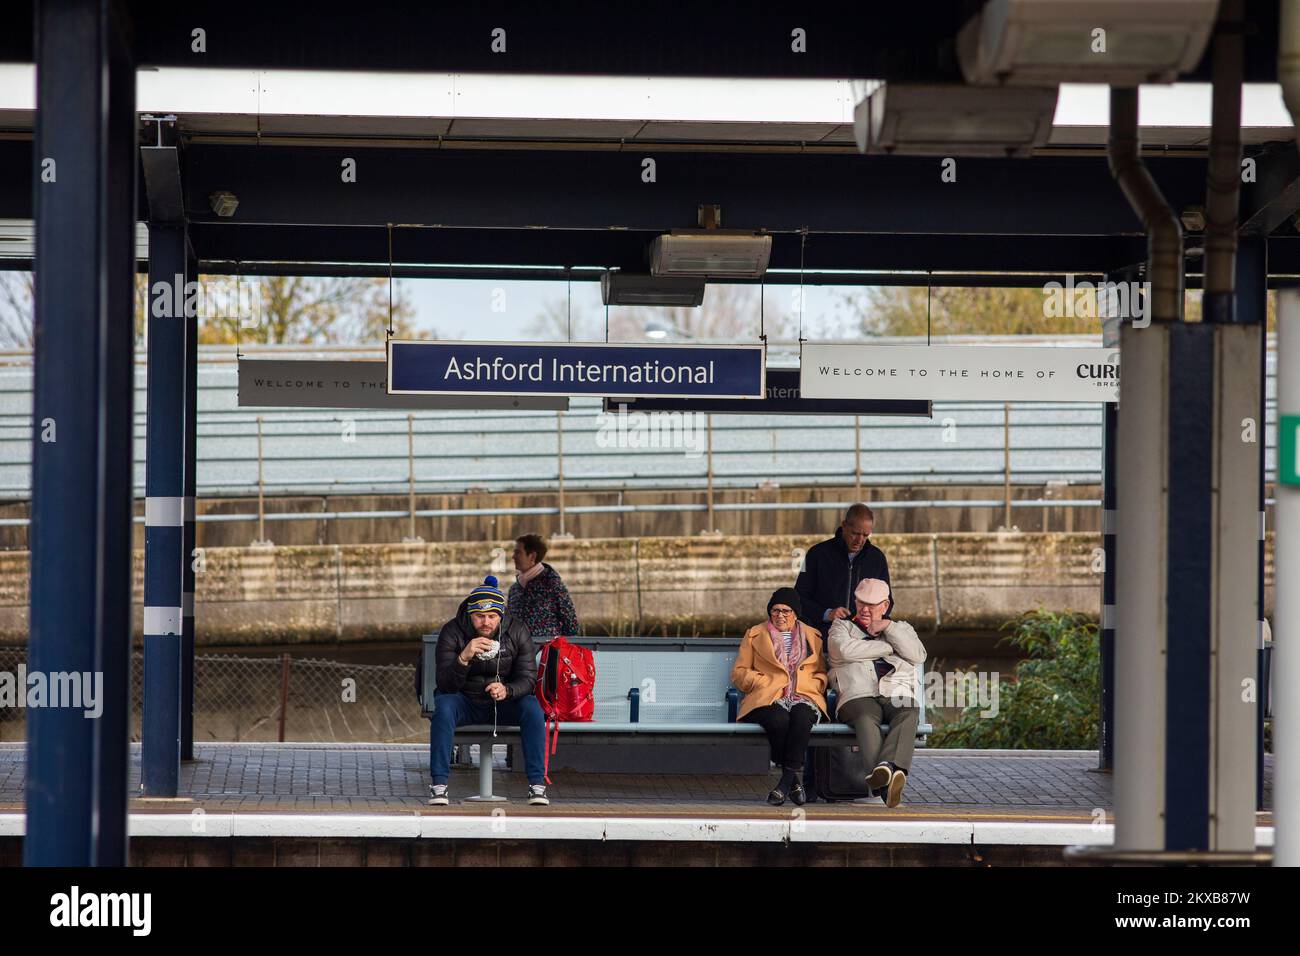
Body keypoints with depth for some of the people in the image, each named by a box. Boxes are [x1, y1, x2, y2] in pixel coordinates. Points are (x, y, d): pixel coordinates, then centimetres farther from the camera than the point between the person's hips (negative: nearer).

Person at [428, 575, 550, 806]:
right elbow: (445, 685, -21)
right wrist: (463, 658, -41)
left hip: (504, 703, 1)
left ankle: (537, 783, -24)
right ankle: (438, 784, -33)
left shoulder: (517, 631, -10)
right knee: (444, 705, -33)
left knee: (532, 708, -28)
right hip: (465, 702, -1)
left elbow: (527, 678, -11)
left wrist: (506, 690, -34)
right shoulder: (452, 632, -15)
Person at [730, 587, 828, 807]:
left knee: (801, 717, -39)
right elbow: (739, 673, 16)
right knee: (778, 719, -39)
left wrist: (811, 686, 0)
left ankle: (786, 781, -34)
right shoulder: (755, 635, 21)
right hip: (768, 698, -1)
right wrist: (767, 683, -1)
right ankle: (794, 780, -26)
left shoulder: (812, 637, 24)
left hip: (804, 697, 1)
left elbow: (822, 674, 23)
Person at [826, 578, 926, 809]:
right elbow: (845, 650, -1)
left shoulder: (901, 628, 31)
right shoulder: (842, 626, 25)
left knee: (909, 713, -36)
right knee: (866, 717, -39)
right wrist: (889, 647, 6)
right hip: (859, 696, -2)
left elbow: (918, 655, 10)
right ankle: (886, 781, -59)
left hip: (898, 695, 2)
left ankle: (886, 768, -59)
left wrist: (888, 628, 6)